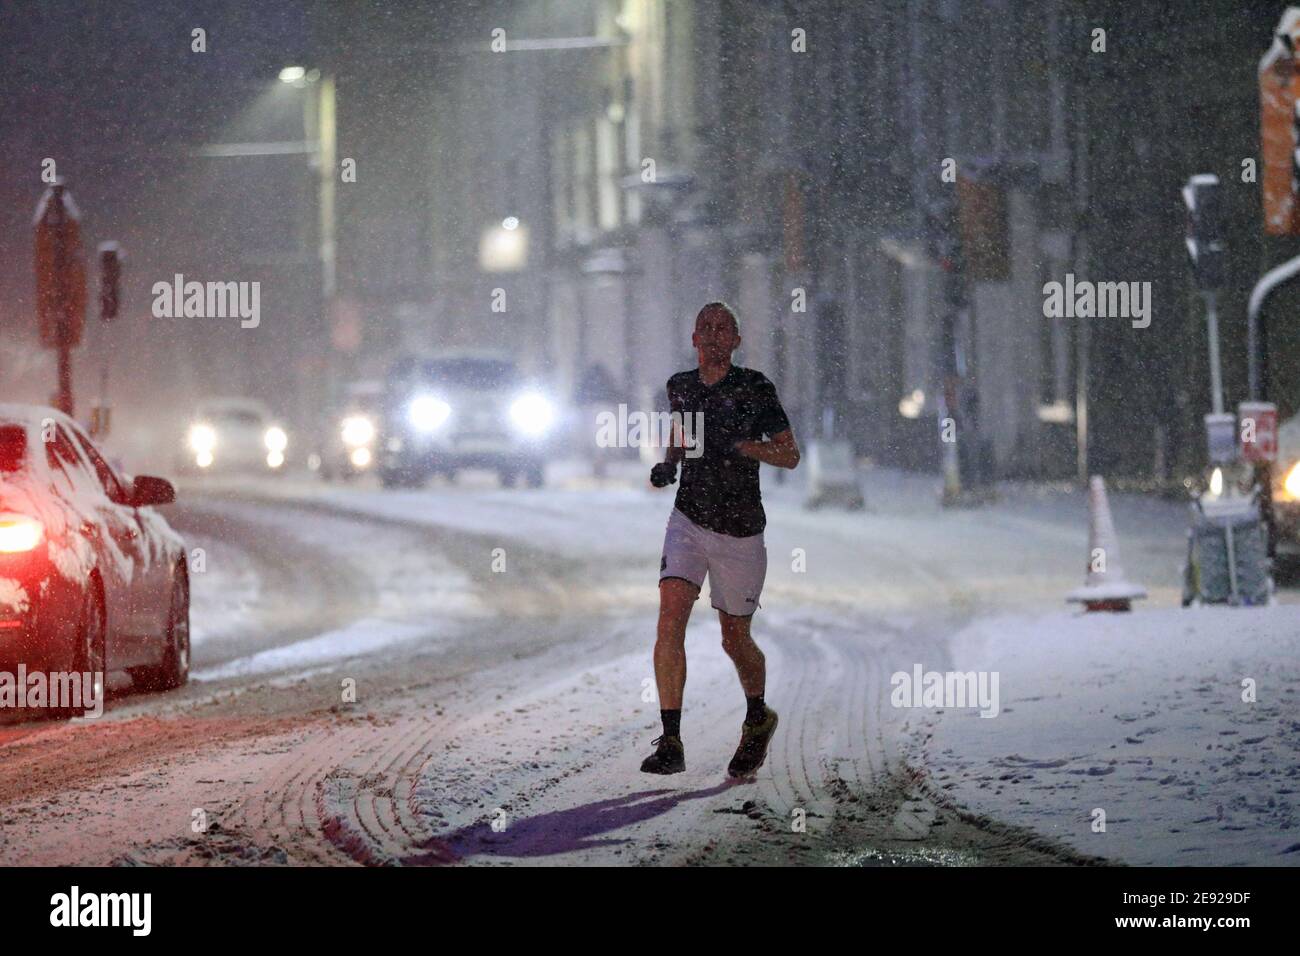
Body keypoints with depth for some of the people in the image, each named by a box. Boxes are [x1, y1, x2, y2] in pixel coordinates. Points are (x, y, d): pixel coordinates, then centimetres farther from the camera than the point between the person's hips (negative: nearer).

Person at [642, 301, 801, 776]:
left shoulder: (753, 388, -8)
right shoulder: (682, 386, 4)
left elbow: (790, 454, -8)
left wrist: (740, 445, -24)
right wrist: (668, 465, 5)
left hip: (739, 532, -2)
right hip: (688, 519, 2)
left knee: (734, 640, 9)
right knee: (670, 617, -18)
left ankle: (758, 718, 40)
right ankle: (670, 744, -19)